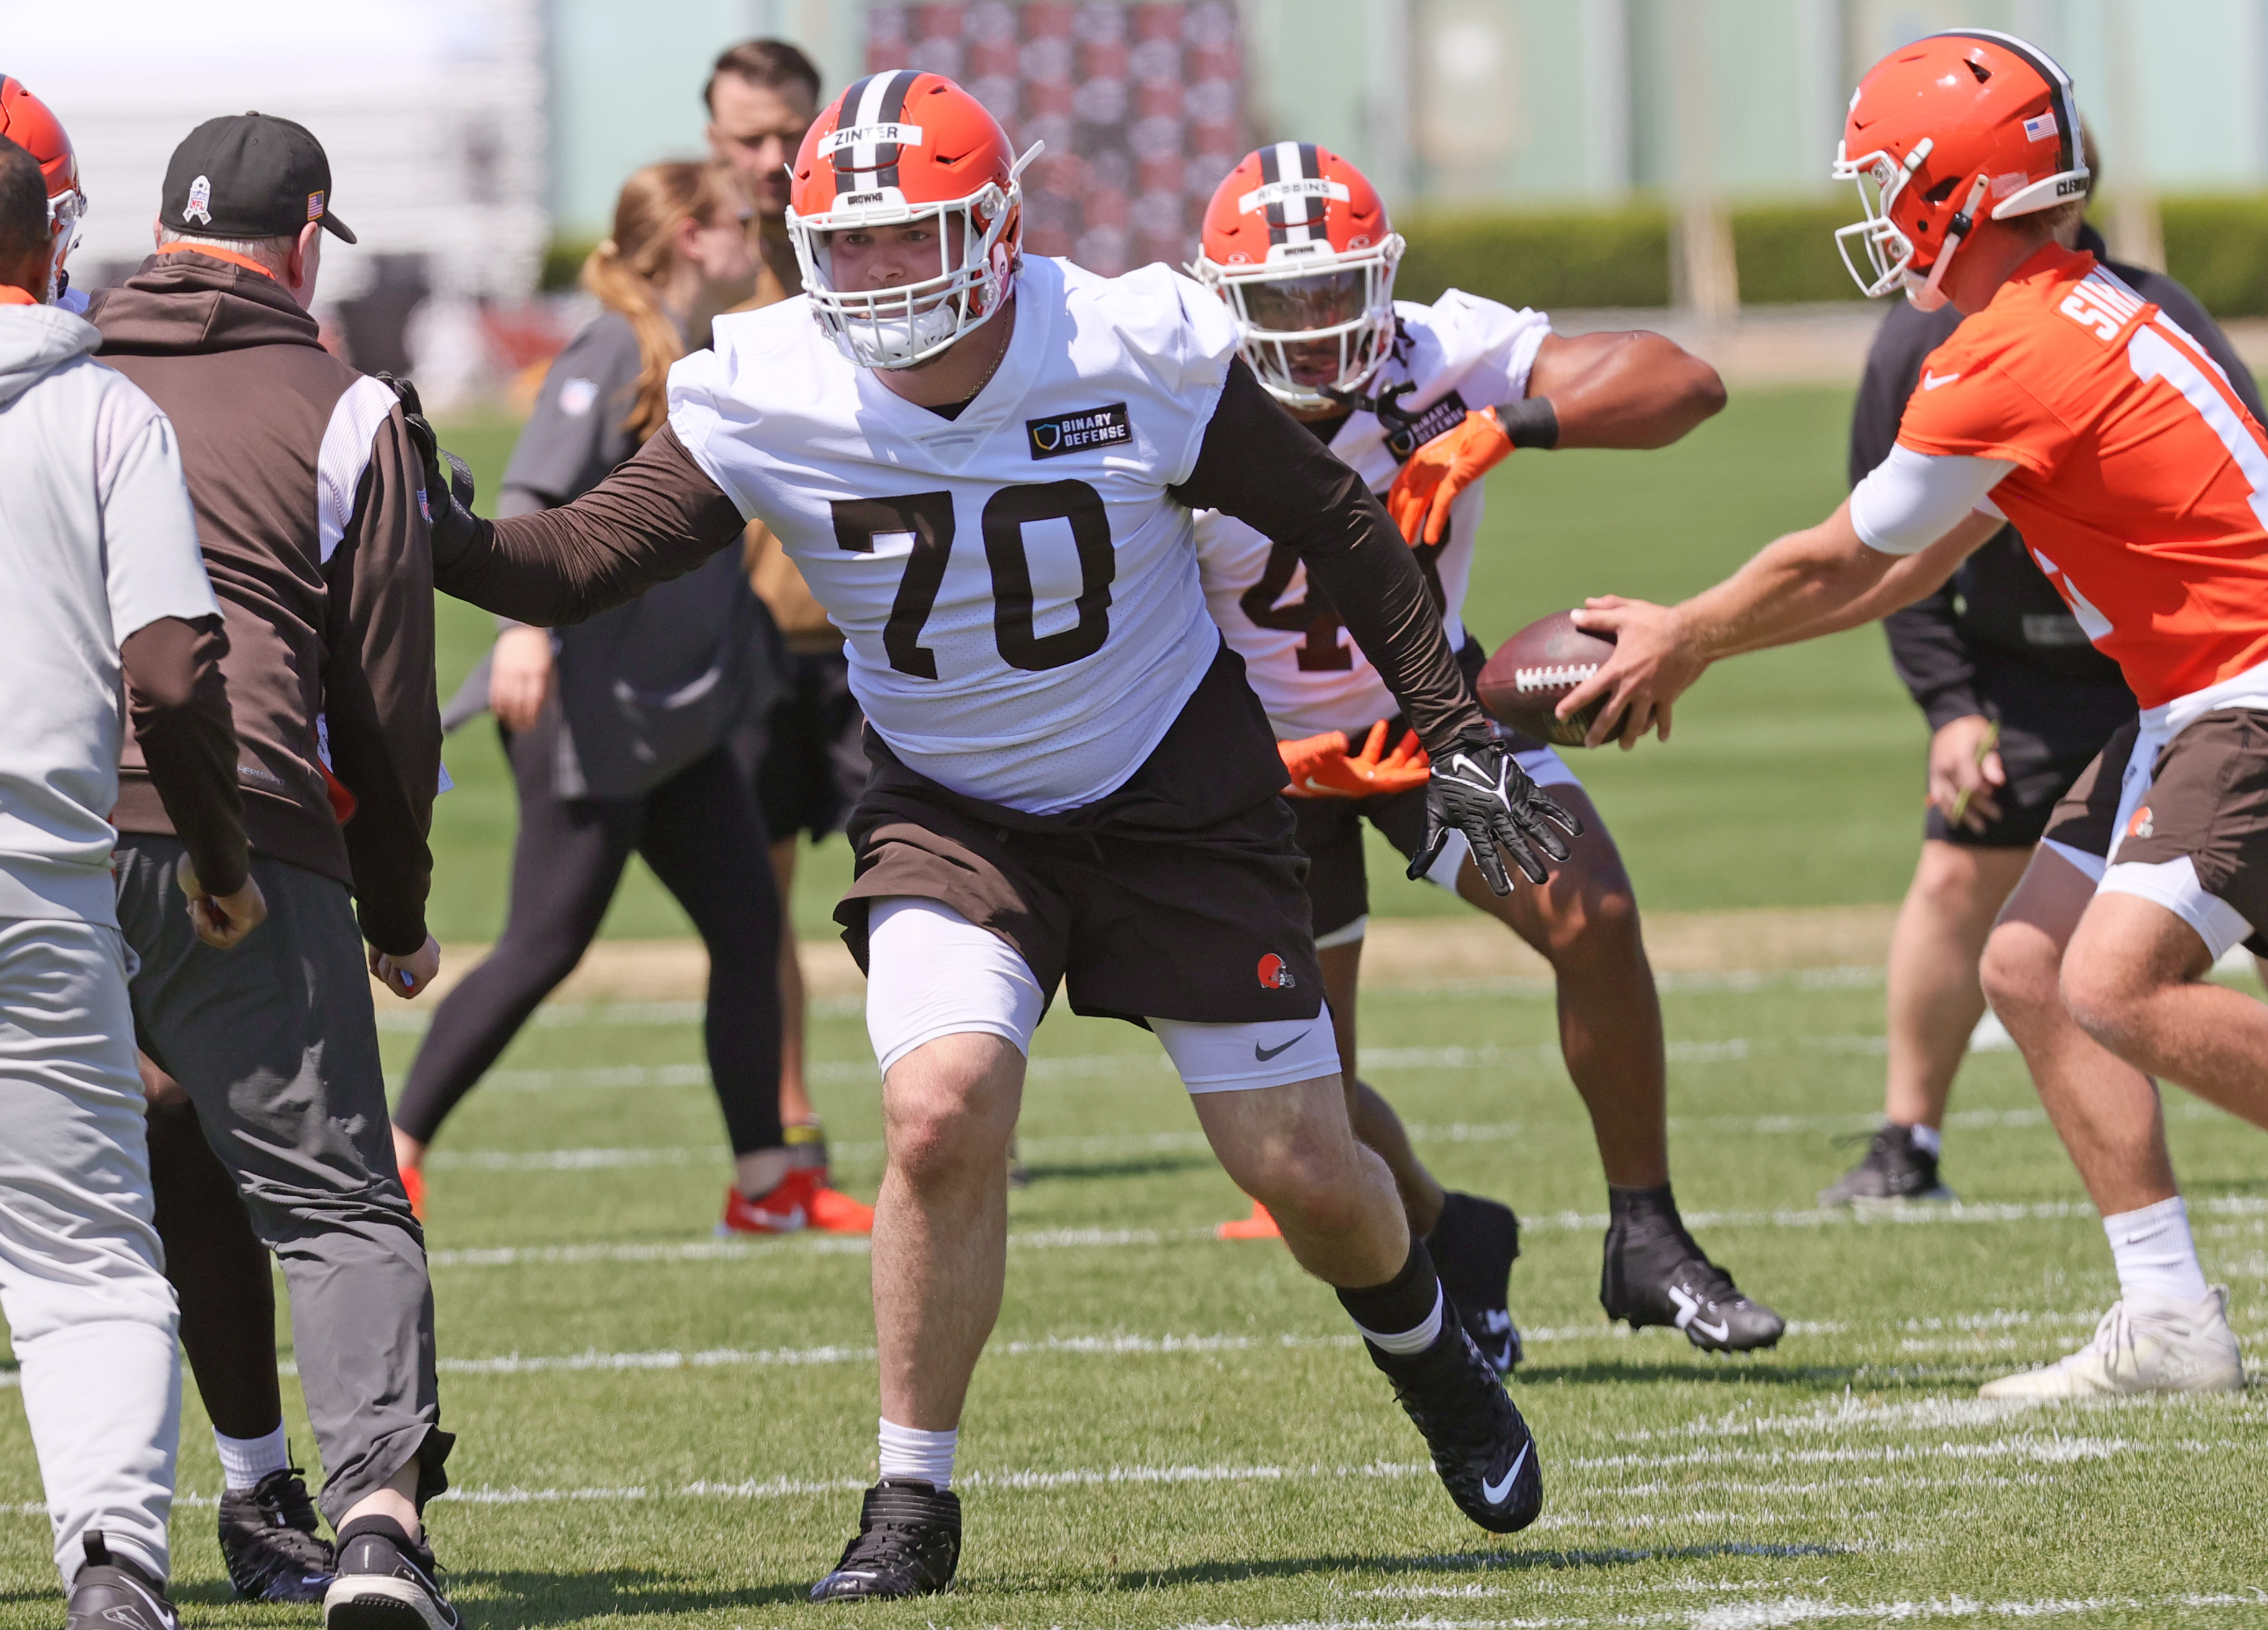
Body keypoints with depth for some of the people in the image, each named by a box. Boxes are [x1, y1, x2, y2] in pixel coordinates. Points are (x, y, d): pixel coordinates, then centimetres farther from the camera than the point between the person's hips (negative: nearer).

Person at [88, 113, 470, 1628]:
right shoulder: (342, 414, 8)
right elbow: (386, 693, 10)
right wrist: (399, 913, 21)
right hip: (234, 841, -3)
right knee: (334, 1204, -2)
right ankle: (378, 1502, -20)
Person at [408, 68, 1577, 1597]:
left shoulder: (1135, 360, -20)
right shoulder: (768, 399, -17)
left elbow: (1339, 527, -7)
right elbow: (587, 555, -18)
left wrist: (1458, 738, -4)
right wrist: (438, 540, -38)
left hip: (1176, 796, -1)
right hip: (952, 817, 1)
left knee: (1303, 1168, 2)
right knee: (943, 1112, -24)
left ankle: (1430, 1355, 38)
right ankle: (914, 1503, -8)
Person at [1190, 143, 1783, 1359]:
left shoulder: (1445, 356, -22)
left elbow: (1683, 386, -30)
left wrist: (1506, 426, -43)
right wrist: (1291, 765, -34)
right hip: (1268, 749, -1)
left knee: (1594, 917, -22)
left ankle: (1647, 1242, -5)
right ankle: (1447, 1246, 34)